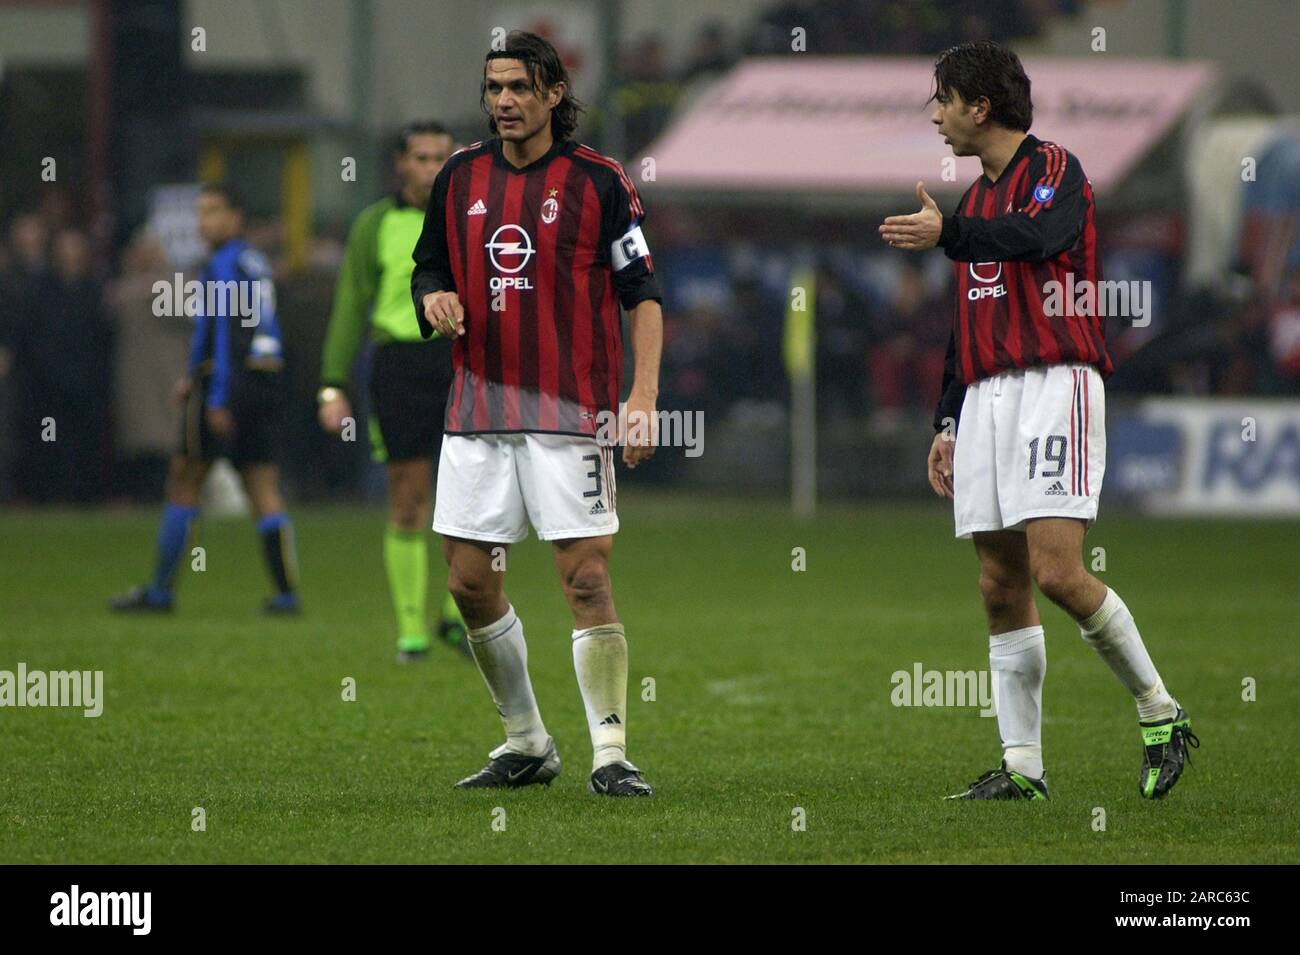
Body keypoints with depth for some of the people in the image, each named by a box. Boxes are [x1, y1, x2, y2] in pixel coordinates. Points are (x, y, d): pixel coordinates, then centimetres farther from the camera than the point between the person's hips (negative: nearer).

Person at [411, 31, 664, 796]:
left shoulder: (598, 181, -4)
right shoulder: (461, 179, 9)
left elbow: (642, 294, -4)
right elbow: (429, 269, 20)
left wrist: (644, 394, -14)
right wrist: (435, 300, -5)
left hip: (569, 414, -5)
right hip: (477, 410, 5)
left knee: (588, 578, -10)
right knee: (470, 583, 5)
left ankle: (611, 755, -7)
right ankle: (527, 746, 20)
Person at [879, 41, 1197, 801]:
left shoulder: (1055, 169, -3)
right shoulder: (977, 199, 22)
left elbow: (1041, 236, -27)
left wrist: (947, 234, -37)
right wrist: (948, 422, 24)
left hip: (1054, 383, -8)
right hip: (986, 396, 8)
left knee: (1057, 570, -18)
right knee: (1001, 587, 3)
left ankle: (1161, 714, -2)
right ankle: (1023, 767, 4)